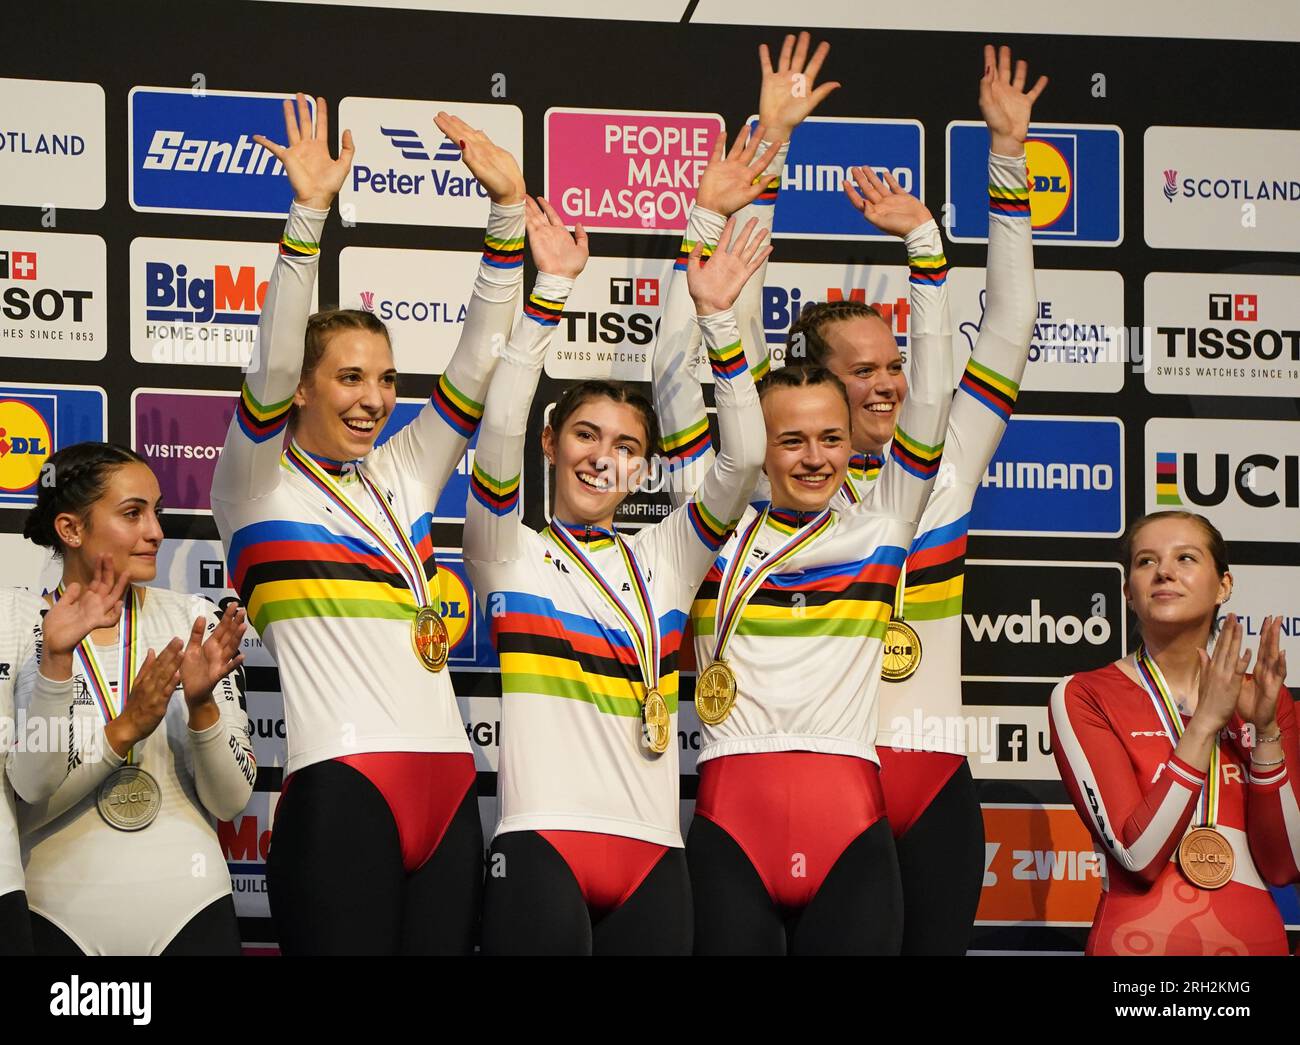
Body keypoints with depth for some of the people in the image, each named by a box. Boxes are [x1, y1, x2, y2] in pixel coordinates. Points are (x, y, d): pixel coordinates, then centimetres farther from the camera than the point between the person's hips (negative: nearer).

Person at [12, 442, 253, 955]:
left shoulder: (194, 619, 0)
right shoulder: (21, 630, -4)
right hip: (59, 917, -1)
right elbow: (31, 797, -12)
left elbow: (231, 801, -2)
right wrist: (123, 730, -24)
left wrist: (202, 707, -17)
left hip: (190, 911, 1)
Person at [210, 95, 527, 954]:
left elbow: (480, 361, 14)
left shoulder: (404, 474, 19)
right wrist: (309, 216, -19)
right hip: (341, 788, -6)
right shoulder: (259, 478, 6)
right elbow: (273, 362, -9)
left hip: (447, 785, 6)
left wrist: (508, 210, 6)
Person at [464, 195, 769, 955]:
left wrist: (718, 318, -1)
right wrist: (551, 291, -11)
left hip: (651, 852, 3)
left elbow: (743, 457, 6)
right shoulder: (512, 552, 8)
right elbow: (501, 428, -7)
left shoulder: (665, 557, 17)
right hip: (543, 844, -3)